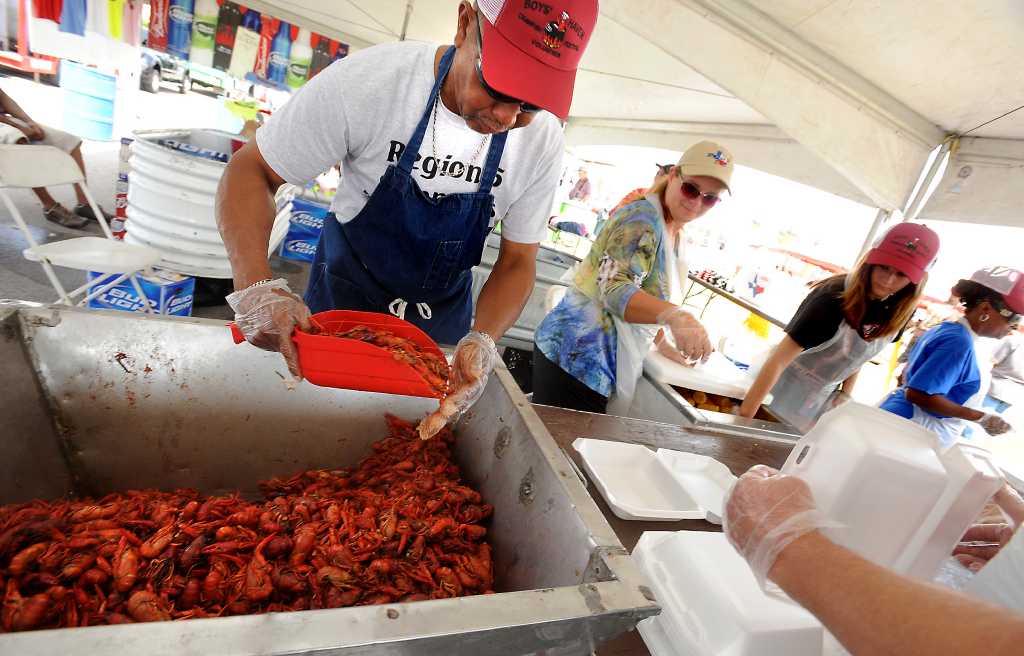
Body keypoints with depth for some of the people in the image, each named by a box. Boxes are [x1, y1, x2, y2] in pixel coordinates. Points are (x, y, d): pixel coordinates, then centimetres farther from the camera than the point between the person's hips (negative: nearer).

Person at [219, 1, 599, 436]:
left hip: (443, 320, 2)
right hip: (343, 301, -1)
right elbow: (252, 170, -18)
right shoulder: (368, 79, -26)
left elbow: (517, 261, -11)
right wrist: (255, 285, -35)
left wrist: (483, 340, -30)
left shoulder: (542, 142, -19)